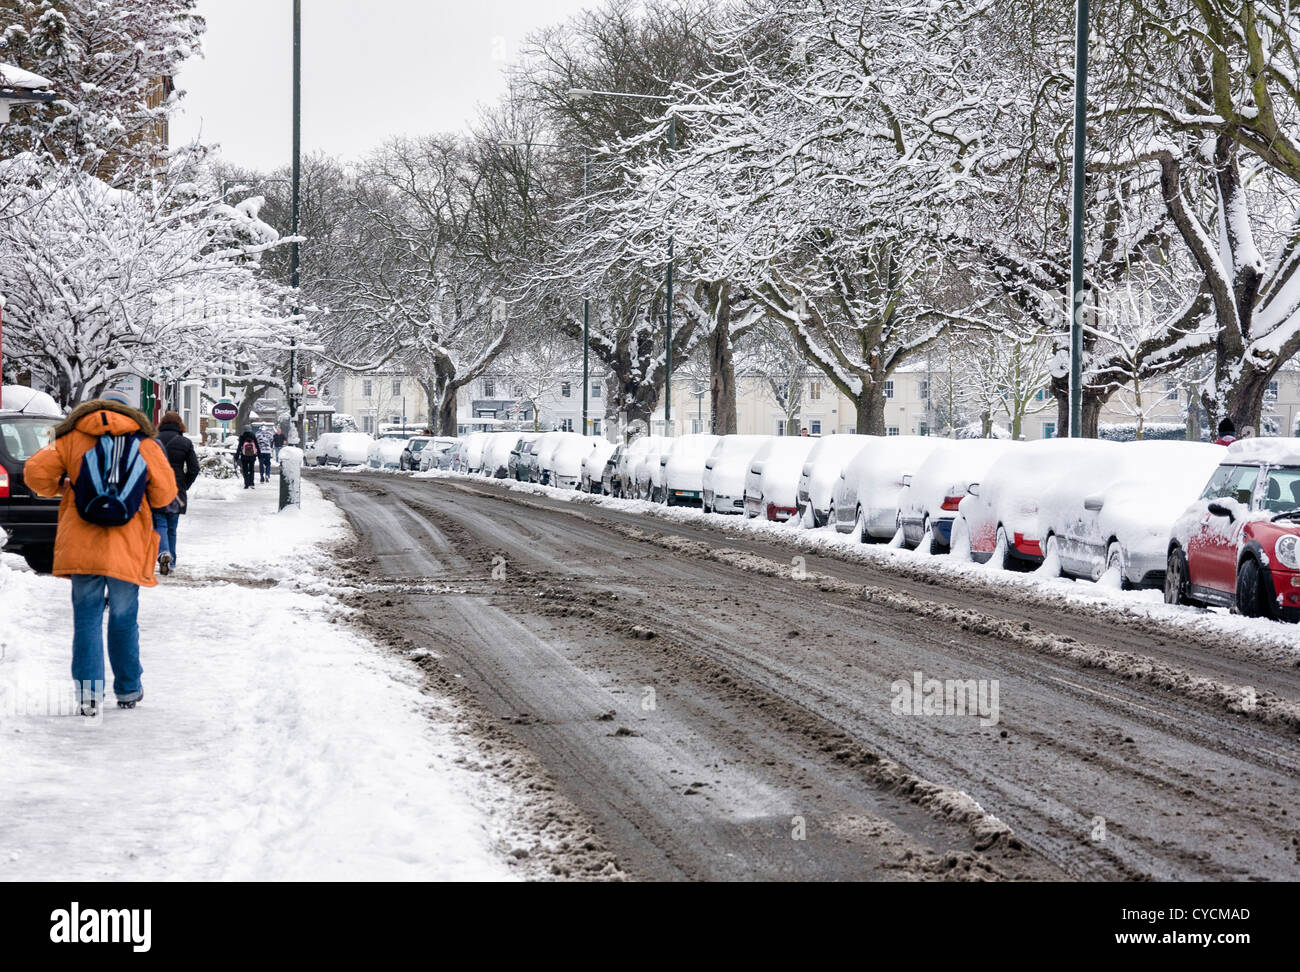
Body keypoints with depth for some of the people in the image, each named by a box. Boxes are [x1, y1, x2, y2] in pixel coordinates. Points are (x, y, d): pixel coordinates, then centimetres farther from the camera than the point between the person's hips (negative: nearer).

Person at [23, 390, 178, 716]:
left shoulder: (73, 439, 3)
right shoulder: (146, 444, 4)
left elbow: (35, 473, -3)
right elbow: (164, 494, 6)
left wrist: (59, 488, 16)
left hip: (81, 549, 0)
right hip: (127, 551, 0)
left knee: (86, 619, 6)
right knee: (124, 621, 13)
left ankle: (88, 693, -1)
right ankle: (128, 690, 22)